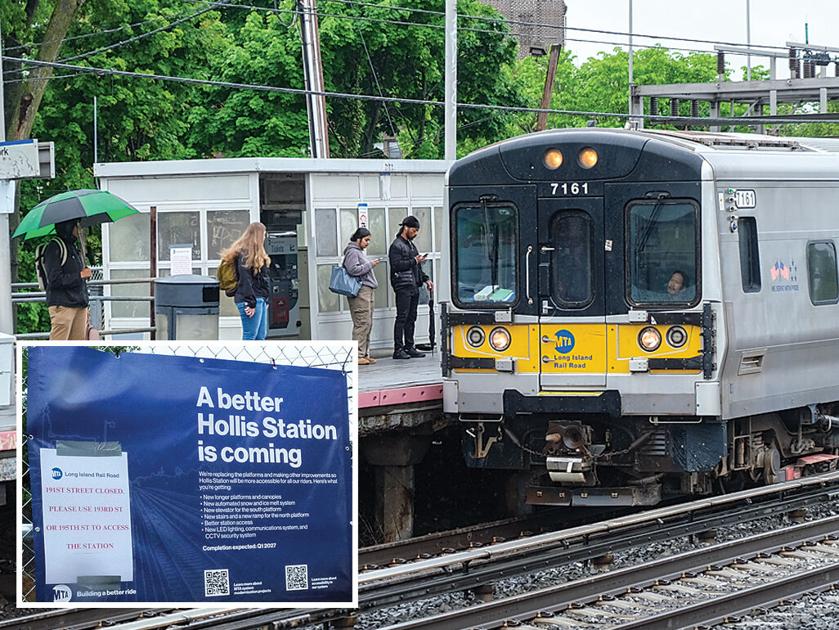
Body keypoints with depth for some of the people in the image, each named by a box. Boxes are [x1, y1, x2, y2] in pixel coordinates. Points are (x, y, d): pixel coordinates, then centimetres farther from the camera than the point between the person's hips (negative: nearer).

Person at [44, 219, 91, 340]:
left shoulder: (73, 248, 19)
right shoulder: (54, 248, -8)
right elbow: (55, 280, -16)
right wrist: (80, 275, -12)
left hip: (79, 305, 8)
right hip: (63, 306, -8)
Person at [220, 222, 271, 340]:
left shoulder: (257, 254, 18)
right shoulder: (244, 254, -12)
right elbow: (245, 280, -18)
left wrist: (265, 299, 18)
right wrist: (251, 303, -20)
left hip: (260, 299, 10)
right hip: (249, 299, -10)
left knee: (261, 335, 9)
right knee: (250, 336, -9)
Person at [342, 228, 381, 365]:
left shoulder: (360, 251, 24)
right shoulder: (352, 252, -8)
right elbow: (353, 270, -19)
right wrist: (370, 264, -15)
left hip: (368, 291, 11)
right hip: (360, 292, -11)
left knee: (368, 324, 9)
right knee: (362, 323, -13)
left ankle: (365, 354, 11)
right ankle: (358, 355, -14)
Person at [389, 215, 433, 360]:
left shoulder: (411, 245, 22)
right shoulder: (397, 245, -7)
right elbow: (396, 265, -18)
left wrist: (425, 279, 16)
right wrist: (414, 261, -15)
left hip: (414, 287, 9)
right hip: (403, 287, -9)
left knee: (411, 318, 8)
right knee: (402, 318, -10)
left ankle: (409, 347, 12)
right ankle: (398, 349, -10)